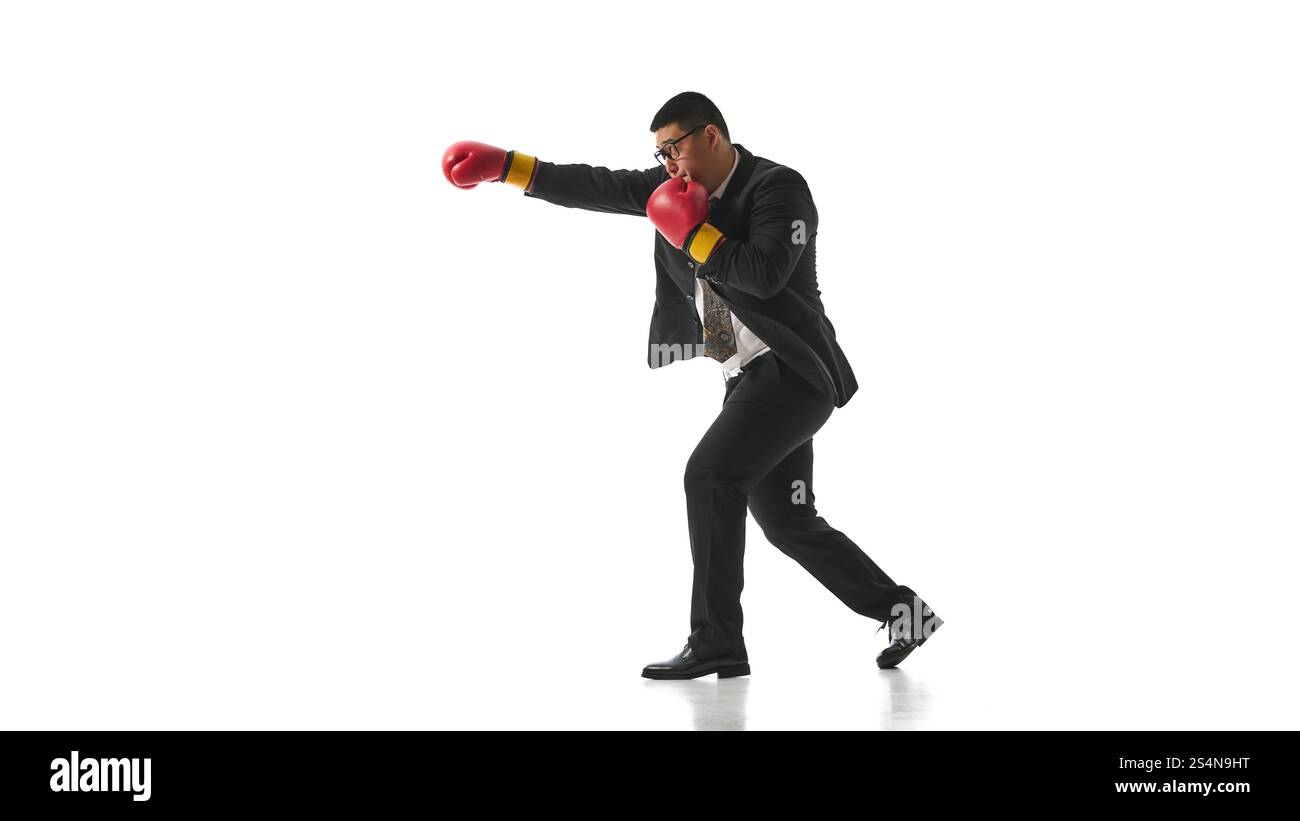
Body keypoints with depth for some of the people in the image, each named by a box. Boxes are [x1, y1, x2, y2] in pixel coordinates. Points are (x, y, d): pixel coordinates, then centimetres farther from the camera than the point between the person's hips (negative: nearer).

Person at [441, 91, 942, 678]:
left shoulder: (779, 186, -10)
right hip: (749, 378, 9)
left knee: (710, 473, -20)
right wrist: (505, 166, -1)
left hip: (792, 371, -9)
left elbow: (765, 274, -24)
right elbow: (597, 187, 6)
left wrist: (692, 233, -15)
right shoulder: (681, 186, 11)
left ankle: (715, 642, -15)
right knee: (788, 524, 9)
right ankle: (902, 609, 23)